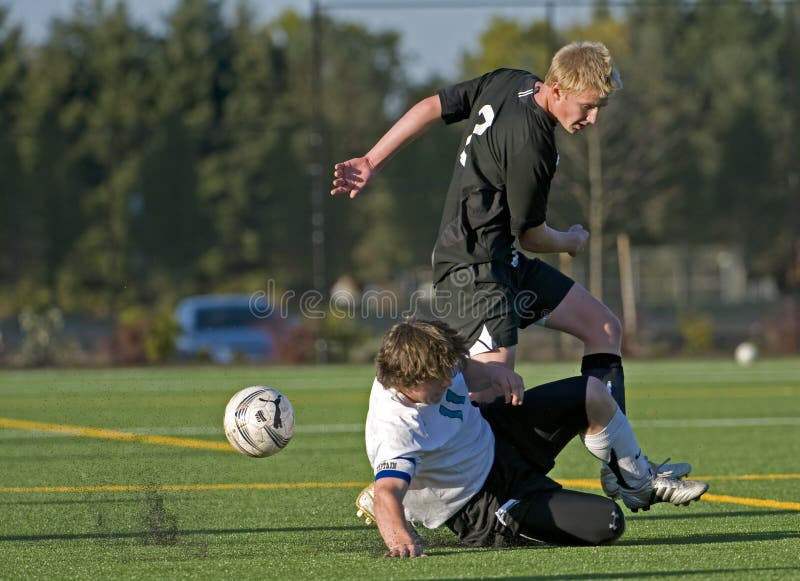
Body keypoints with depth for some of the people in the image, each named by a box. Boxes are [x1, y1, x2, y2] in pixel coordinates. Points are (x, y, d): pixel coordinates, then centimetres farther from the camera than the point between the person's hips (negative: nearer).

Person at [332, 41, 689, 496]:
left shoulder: (508, 82, 3)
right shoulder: (531, 146, -23)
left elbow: (432, 108, 9)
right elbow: (530, 235, -11)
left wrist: (371, 163, 13)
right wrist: (572, 243, 12)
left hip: (508, 267, 11)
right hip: (475, 267, -11)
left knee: (605, 327, 11)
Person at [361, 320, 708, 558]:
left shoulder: (426, 364, -13)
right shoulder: (394, 429, -38)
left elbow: (460, 366, 13)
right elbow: (387, 493, -54)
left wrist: (491, 373, -8)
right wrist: (400, 538, -75)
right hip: (484, 504, -8)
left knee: (593, 393, 2)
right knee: (606, 523, -21)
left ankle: (640, 483, 29)